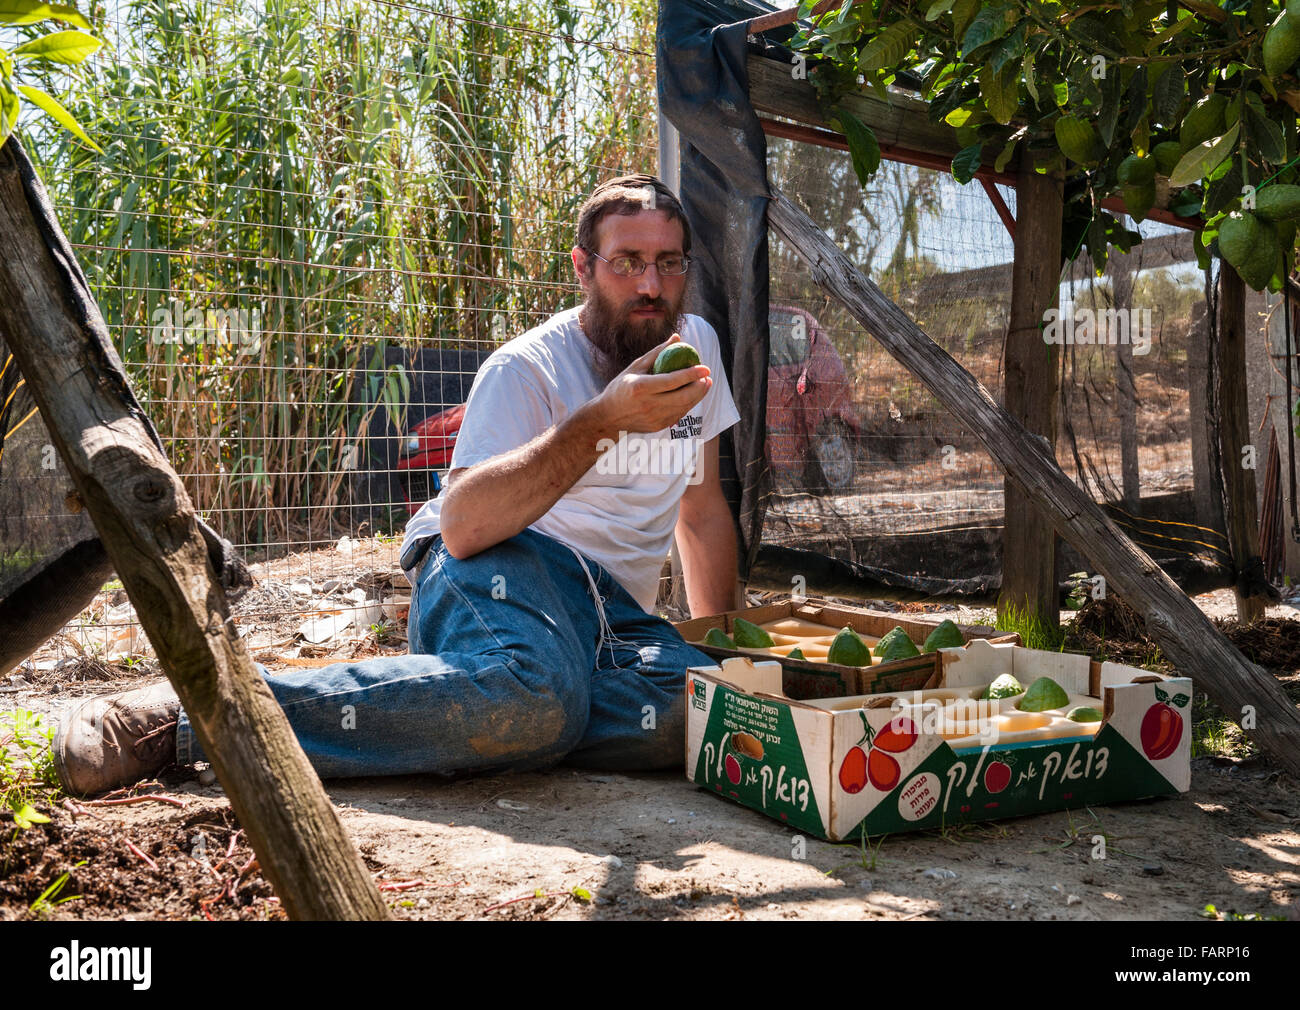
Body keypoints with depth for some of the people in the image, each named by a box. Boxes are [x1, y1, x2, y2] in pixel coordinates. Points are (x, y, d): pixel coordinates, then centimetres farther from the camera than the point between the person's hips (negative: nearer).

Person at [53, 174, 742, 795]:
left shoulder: (695, 344, 14)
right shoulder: (526, 367, -6)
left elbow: (704, 510, 23)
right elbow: (462, 526, -22)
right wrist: (600, 423, -29)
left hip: (608, 612, 5)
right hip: (504, 564, -5)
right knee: (535, 689, -43)